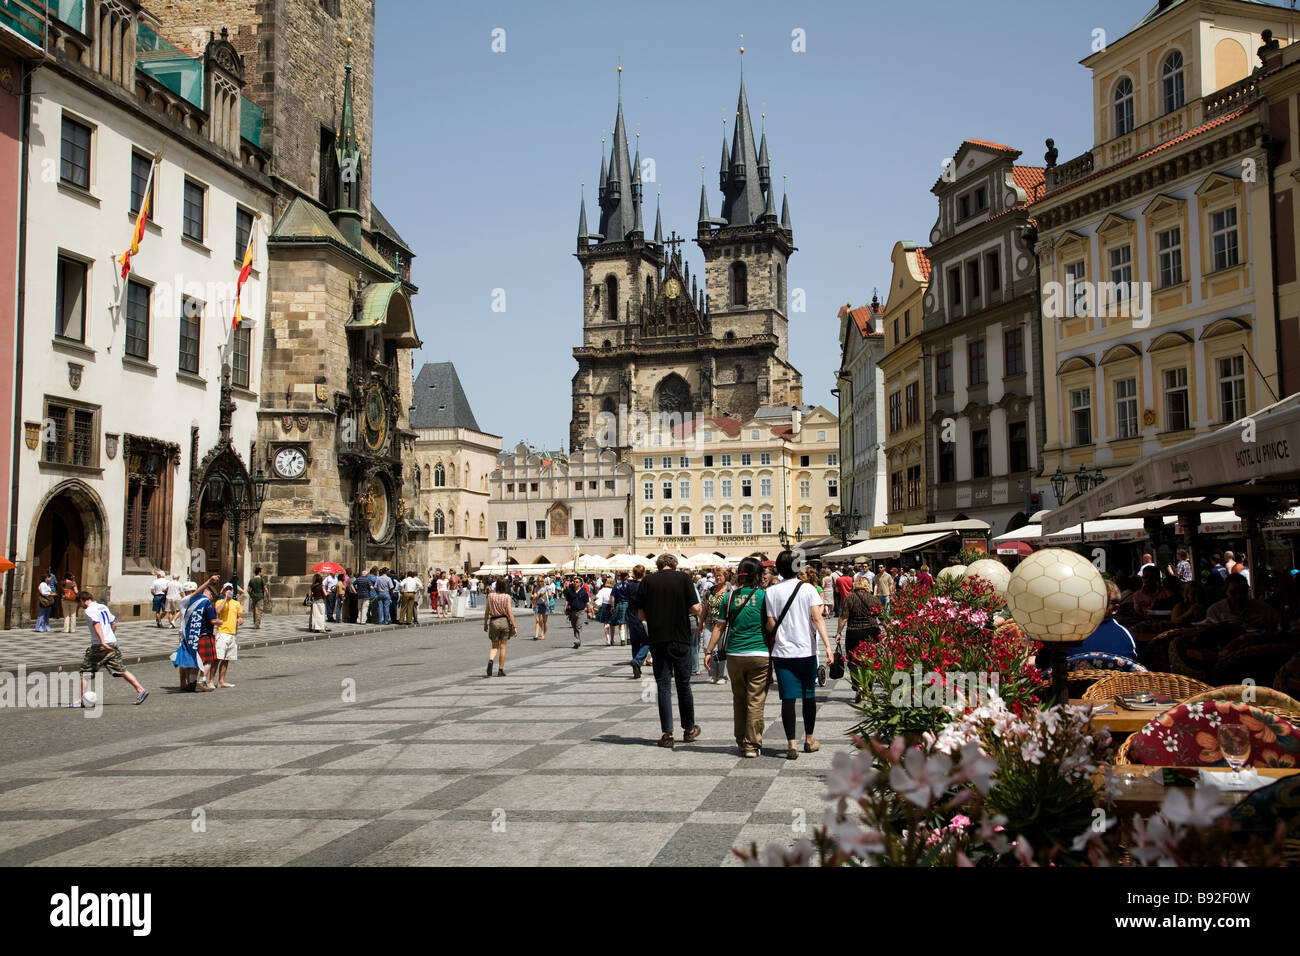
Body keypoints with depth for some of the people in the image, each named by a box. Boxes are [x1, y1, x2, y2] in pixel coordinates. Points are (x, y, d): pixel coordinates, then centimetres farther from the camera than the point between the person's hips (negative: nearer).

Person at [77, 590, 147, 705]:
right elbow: (114, 623, 24)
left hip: (99, 646, -7)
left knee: (85, 671, 3)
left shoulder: (89, 610, -8)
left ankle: (81, 699, 2)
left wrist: (102, 642, -30)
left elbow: (97, 625, -22)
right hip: (113, 643, 7)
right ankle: (140, 690, 1)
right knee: (121, 670, 9)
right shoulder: (103, 607, 17)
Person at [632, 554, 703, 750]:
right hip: (680, 638, 0)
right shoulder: (683, 577, -1)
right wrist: (701, 621, 12)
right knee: (683, 685, 12)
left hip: (657, 640, 0)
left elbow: (641, 613, 1)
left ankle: (667, 734, 1)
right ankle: (689, 729, 23)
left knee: (663, 686, 5)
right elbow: (696, 607, -8)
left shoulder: (647, 581, 2)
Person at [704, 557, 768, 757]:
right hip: (760, 654, -3)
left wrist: (709, 651, 12)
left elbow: (719, 627, 6)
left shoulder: (730, 597, 4)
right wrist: (773, 652, 9)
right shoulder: (763, 595, -3)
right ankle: (752, 746, 2)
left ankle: (741, 742, 22)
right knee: (756, 701, 1)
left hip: (734, 655, 3)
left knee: (739, 700, 15)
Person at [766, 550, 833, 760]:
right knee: (809, 696, 14)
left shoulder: (772, 592, 0)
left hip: (782, 652, 0)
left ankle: (791, 745, -6)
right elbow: (817, 618, -10)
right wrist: (827, 644, -13)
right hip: (806, 651, 0)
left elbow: (771, 625, -2)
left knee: (788, 698, -1)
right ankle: (809, 739, 25)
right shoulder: (808, 589, -1)